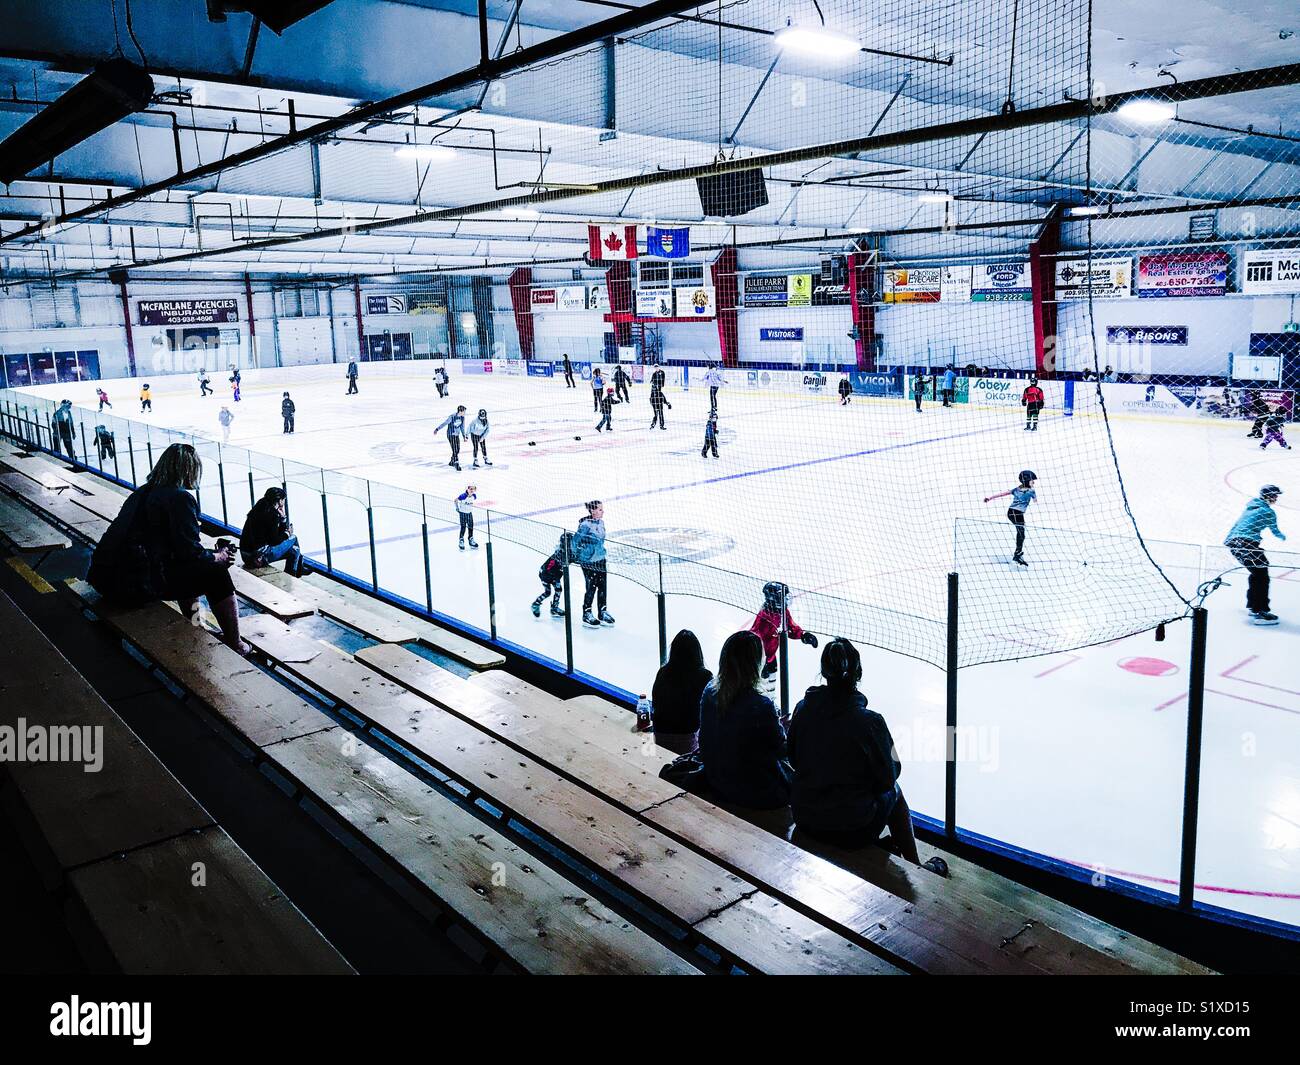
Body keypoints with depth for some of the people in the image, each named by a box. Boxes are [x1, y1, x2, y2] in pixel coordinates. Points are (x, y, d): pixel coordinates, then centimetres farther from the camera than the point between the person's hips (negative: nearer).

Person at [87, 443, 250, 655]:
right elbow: (191, 553, -13)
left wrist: (212, 554, 26)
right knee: (215, 573, 1)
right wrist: (219, 557, 6)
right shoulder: (180, 498, -10)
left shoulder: (142, 492, 16)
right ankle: (235, 646, 9)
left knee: (185, 566, 28)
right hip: (138, 587, -9)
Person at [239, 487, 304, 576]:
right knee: (293, 539, 4)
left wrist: (283, 517, 7)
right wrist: (287, 534, 4)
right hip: (258, 557, -8)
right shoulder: (272, 513, -14)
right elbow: (274, 541, -13)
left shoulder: (261, 509, 12)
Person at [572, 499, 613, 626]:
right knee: (591, 587, -2)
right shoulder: (585, 525, -20)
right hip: (588, 561, -8)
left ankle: (602, 612, 24)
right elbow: (576, 540, -16)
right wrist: (576, 555, -10)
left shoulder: (601, 522, 5)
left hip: (600, 559, 8)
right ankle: (587, 614, 12)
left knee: (603, 586, 11)